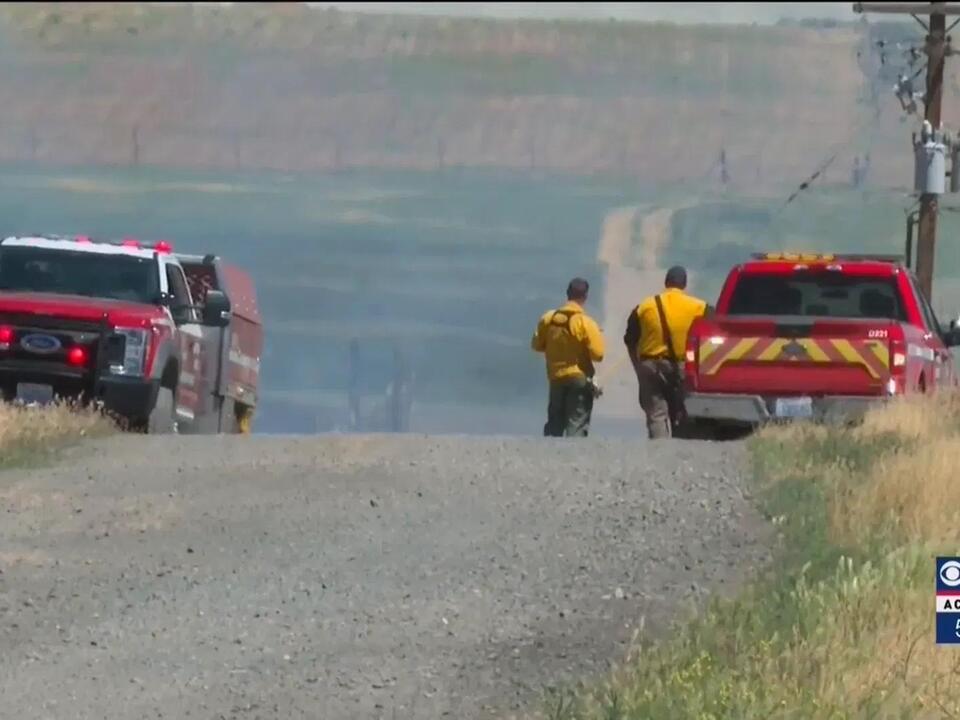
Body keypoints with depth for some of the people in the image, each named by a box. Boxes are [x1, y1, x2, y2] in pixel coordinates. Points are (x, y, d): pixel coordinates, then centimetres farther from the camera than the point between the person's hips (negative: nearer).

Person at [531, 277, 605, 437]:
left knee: (554, 423, 15)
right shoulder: (585, 323, -16)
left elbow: (537, 345, 7)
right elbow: (597, 354, -16)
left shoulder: (548, 319, -2)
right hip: (580, 378, -4)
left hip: (555, 377, 4)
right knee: (577, 424, -2)